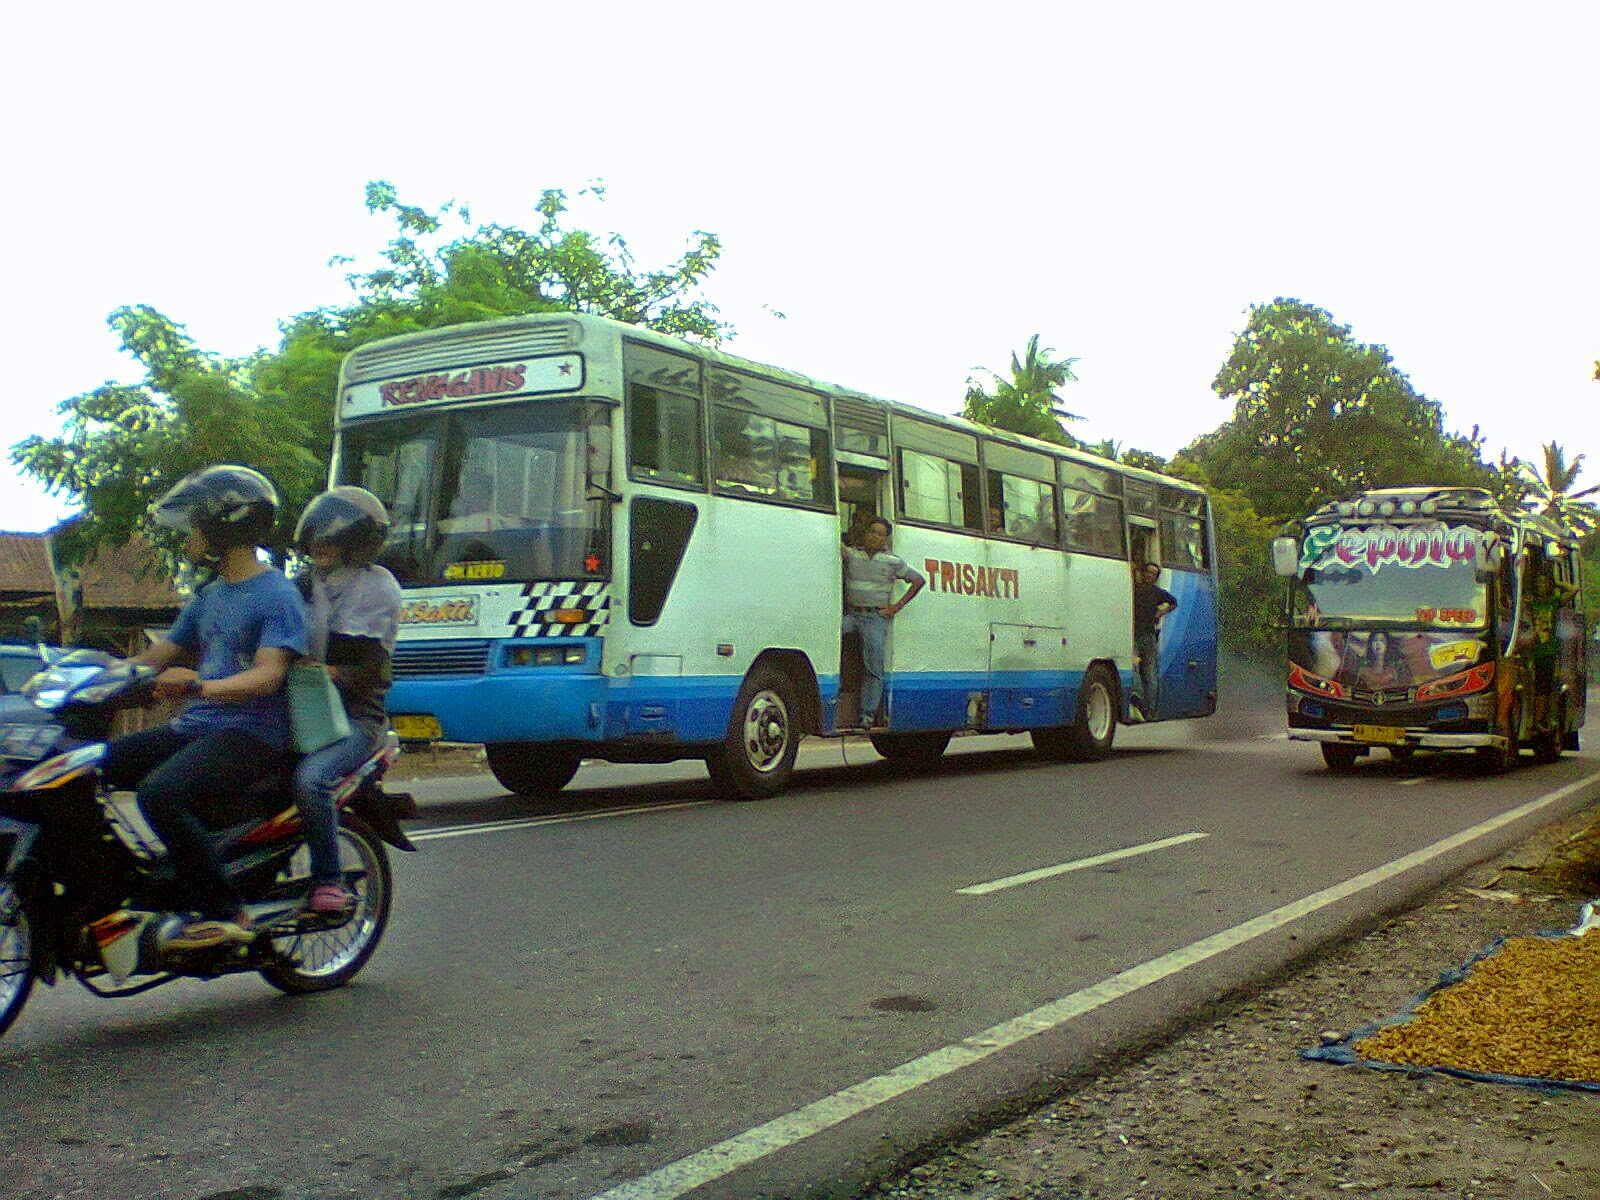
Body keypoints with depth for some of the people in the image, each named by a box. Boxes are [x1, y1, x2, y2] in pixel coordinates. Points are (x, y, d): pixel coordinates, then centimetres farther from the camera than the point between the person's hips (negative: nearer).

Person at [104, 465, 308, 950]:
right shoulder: (209, 596, 19)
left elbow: (268, 675, -22)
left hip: (250, 733, -9)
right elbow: (158, 656, 22)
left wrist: (199, 685, -38)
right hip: (194, 727, 9)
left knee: (160, 791, -32)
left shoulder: (276, 595, -9)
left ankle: (224, 912, -24)